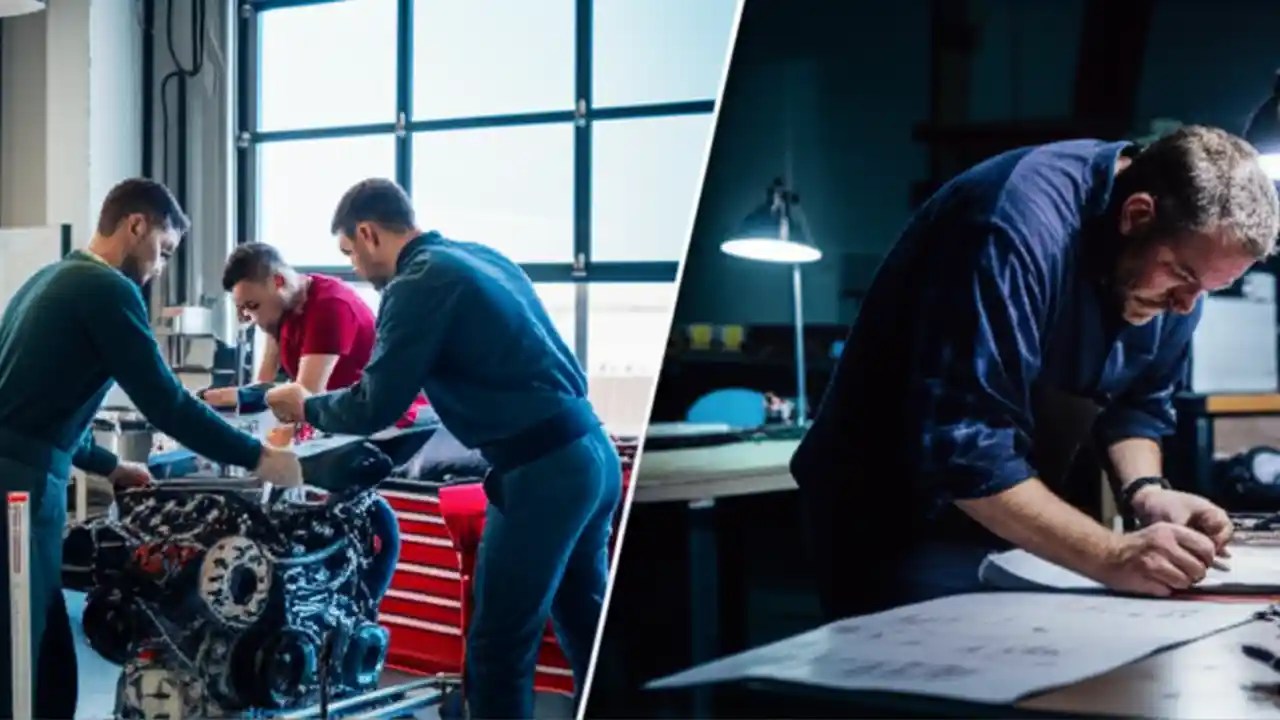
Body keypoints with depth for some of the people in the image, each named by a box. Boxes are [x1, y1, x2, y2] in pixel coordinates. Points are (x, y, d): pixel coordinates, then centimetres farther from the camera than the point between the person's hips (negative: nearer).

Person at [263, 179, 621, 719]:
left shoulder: (418, 283, -9)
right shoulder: (481, 257, 17)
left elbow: (374, 409, -8)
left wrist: (305, 407, 11)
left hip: (542, 473, -9)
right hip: (593, 452, 9)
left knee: (498, 647, 2)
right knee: (586, 627, 20)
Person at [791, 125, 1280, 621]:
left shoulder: (1182, 258, -6)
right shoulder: (1019, 228, -30)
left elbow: (1140, 401, 5)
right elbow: (963, 449, -33)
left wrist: (1146, 490, -15)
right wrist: (1110, 558, -34)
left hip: (1024, 523, 7)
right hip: (905, 521, -7)